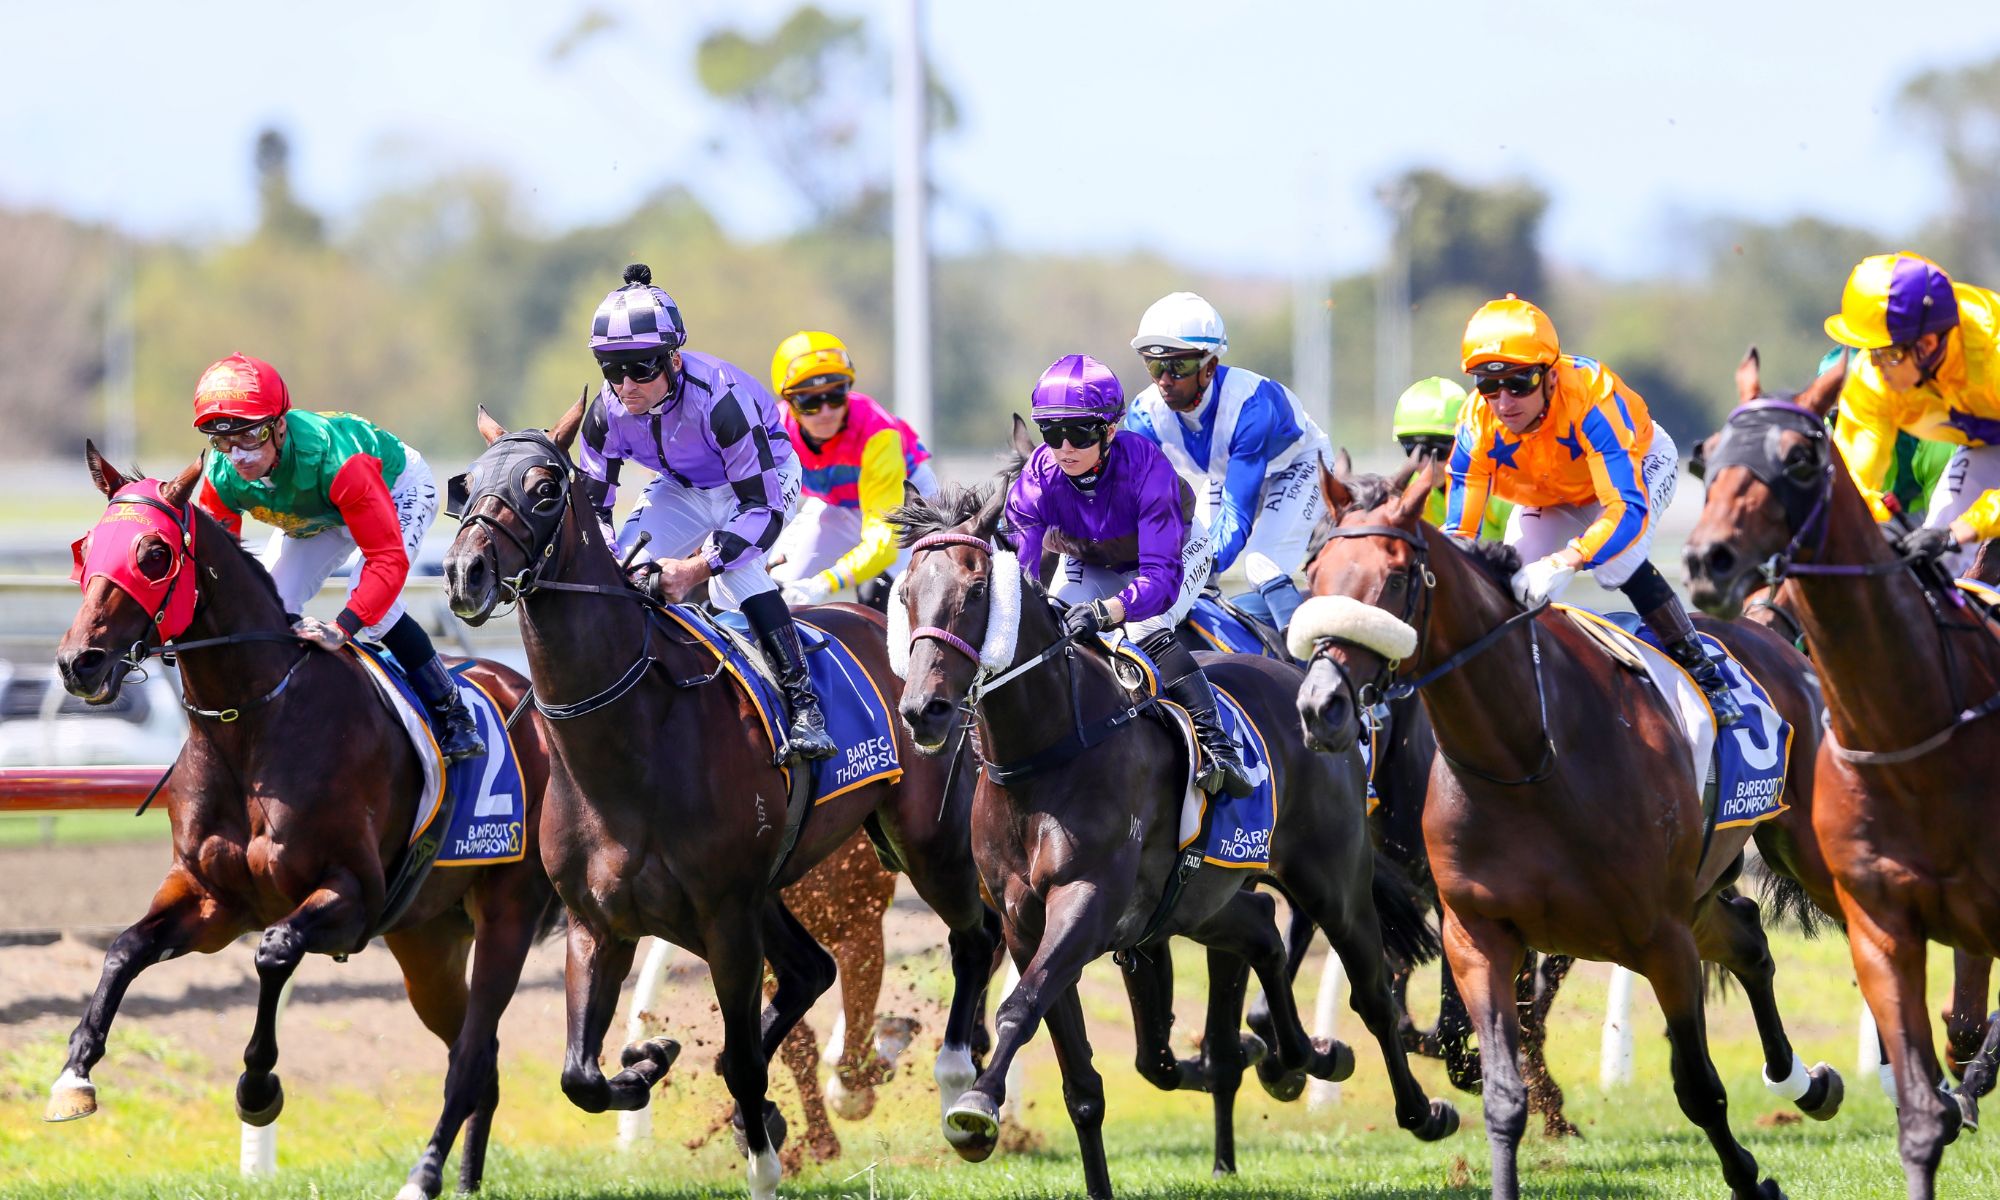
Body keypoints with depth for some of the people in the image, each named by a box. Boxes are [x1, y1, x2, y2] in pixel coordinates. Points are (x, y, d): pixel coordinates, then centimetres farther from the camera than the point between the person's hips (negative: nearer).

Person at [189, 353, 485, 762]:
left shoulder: (331, 459, -46)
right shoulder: (221, 478, -28)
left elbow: (388, 557, -45)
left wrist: (340, 628, -57)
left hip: (399, 487, -6)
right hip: (319, 513, 6)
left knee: (372, 607, -26)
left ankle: (453, 716, -11)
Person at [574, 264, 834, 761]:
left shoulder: (718, 398, -39)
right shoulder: (607, 412, -22)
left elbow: (763, 512, -37)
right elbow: (590, 502, -11)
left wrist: (699, 567, -47)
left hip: (764, 476, -6)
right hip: (683, 490, 6)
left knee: (733, 567, -33)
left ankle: (804, 704, -31)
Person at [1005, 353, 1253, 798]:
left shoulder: (1147, 469, -40)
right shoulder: (1036, 481, -29)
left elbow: (1160, 576, -47)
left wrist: (1104, 611, -65)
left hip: (1177, 552, -4)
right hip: (1089, 562, 4)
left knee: (1146, 632, -31)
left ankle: (1215, 746, -29)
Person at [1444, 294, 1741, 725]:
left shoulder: (1591, 396, -44)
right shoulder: (1477, 427, -31)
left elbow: (1629, 510, -50)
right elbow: (1459, 531, -25)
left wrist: (1564, 563, -66)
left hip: (1641, 462, -4)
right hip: (1549, 493, 4)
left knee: (1615, 562, -31)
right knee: (1512, 586, -12)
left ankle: (1701, 671, -16)